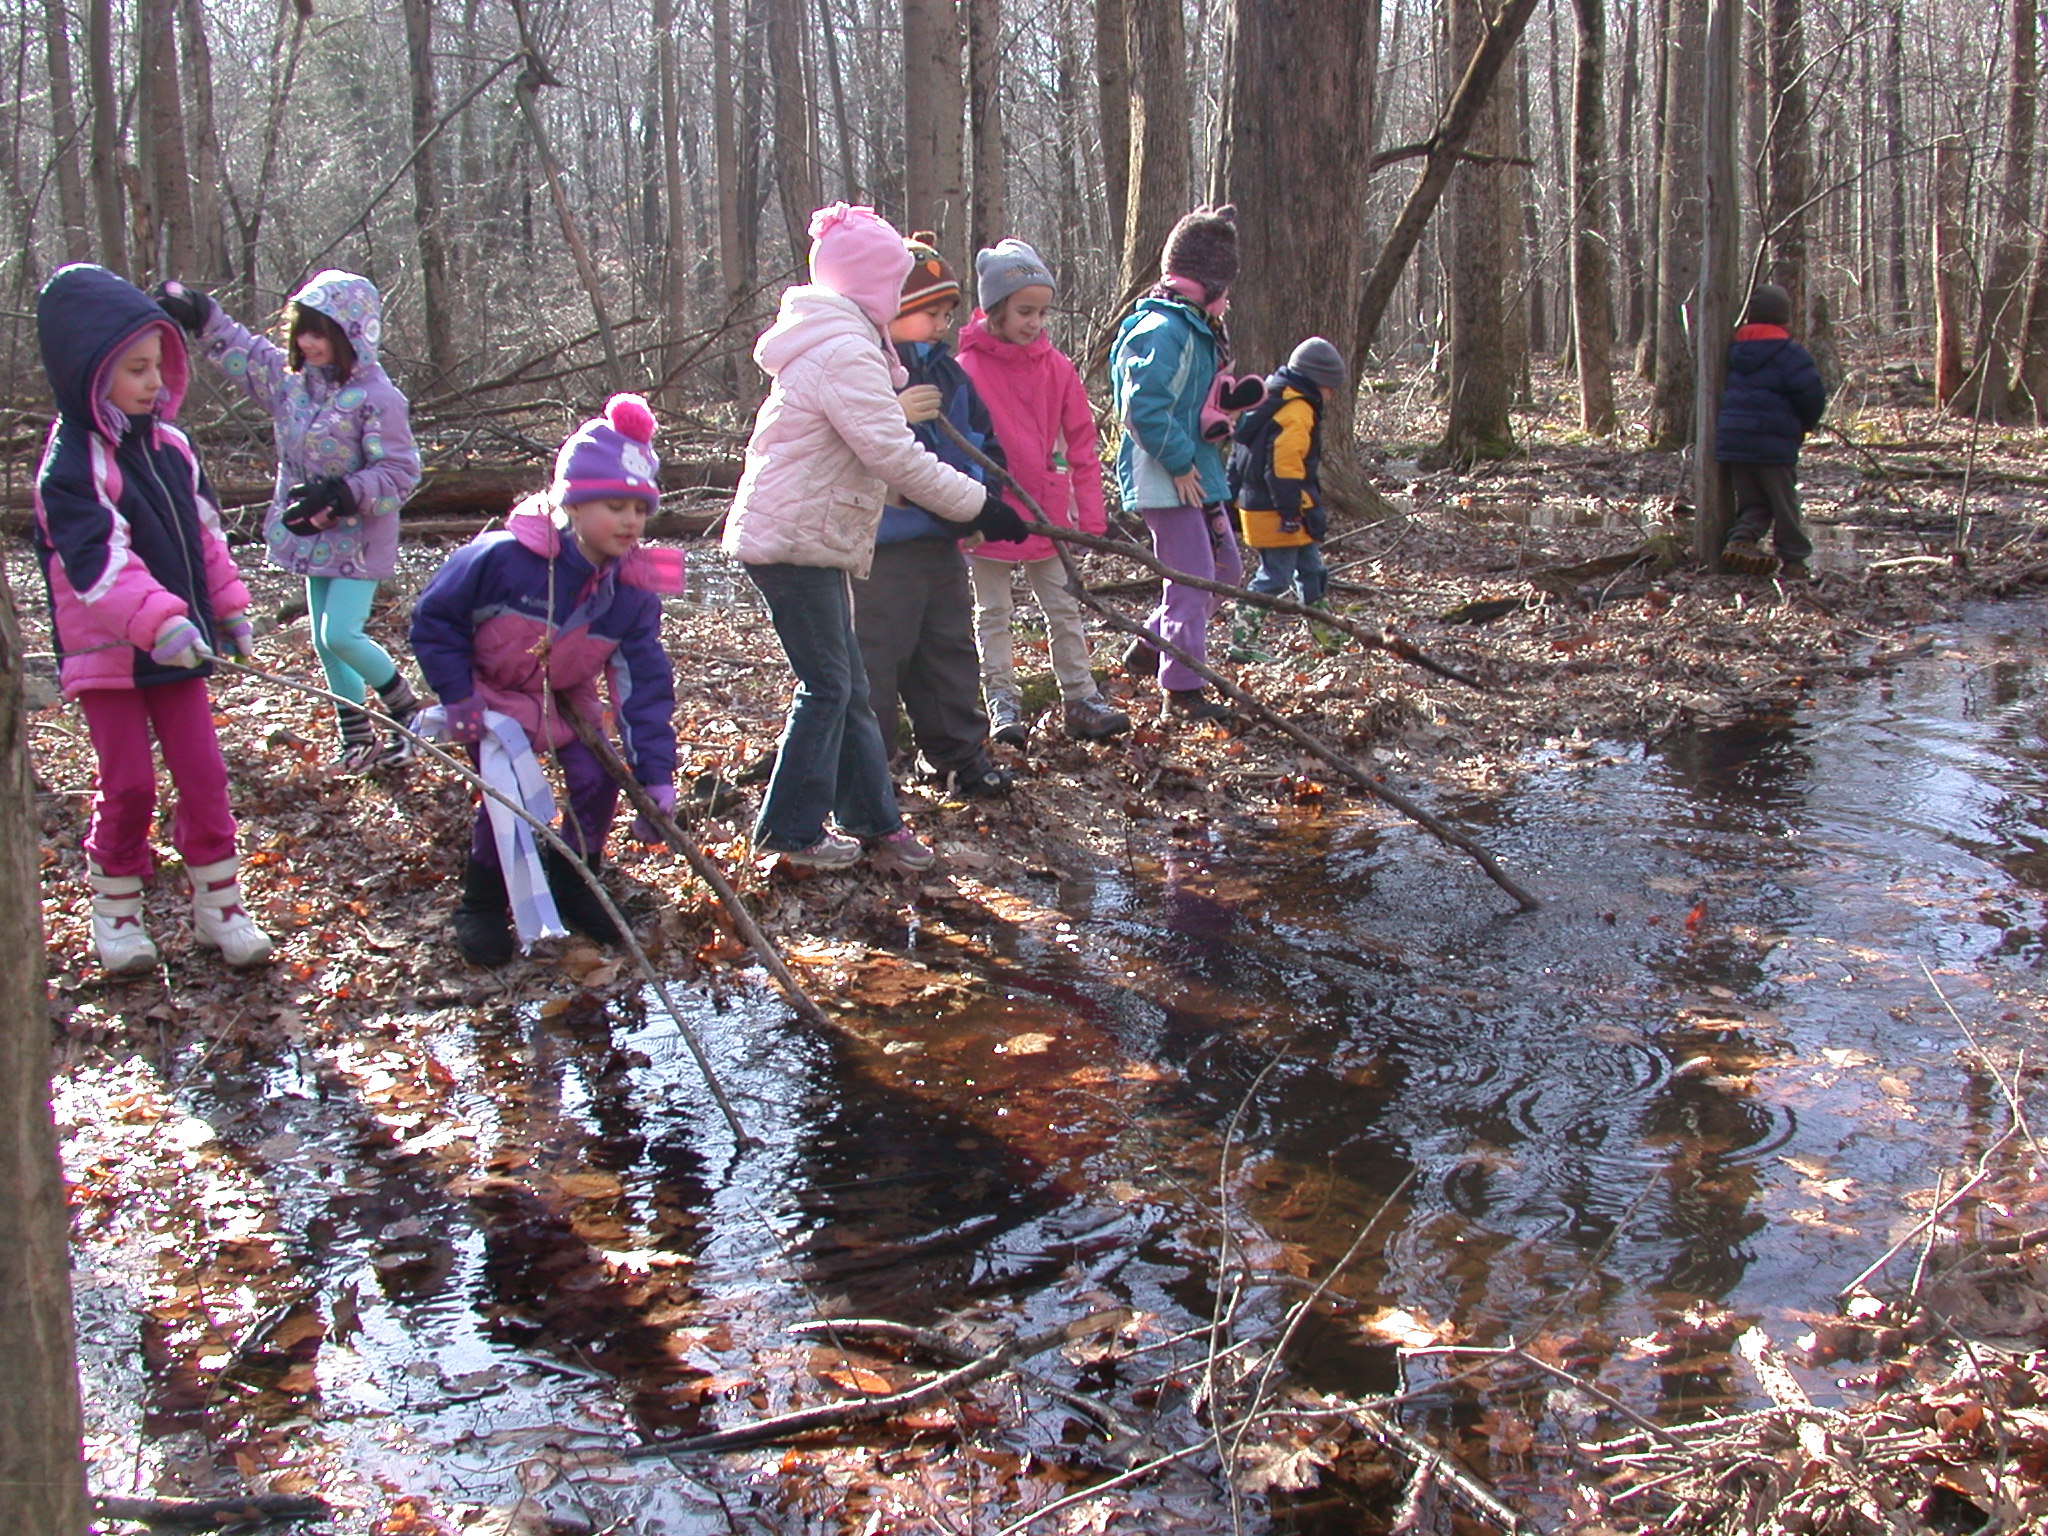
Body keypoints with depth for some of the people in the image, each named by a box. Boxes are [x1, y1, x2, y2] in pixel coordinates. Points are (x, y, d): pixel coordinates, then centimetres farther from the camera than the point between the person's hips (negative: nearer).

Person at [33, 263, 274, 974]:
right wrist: (158, 622, -41)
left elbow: (204, 528, 15)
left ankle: (219, 905, 17)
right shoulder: (71, 464, -17)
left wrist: (228, 606, 15)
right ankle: (115, 913, 19)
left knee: (204, 776, 6)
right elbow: (97, 559, -30)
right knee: (127, 787, 1)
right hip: (107, 653, -6)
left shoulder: (165, 442, 5)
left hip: (178, 642, 6)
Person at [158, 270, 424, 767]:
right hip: (314, 534, 8)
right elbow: (240, 349, 19)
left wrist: (339, 494, -28)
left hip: (361, 537, -8)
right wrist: (200, 315, 10)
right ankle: (357, 739, 25)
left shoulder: (376, 398, -19)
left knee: (340, 634, -16)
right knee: (323, 641, 11)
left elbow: (400, 474, -20)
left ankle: (405, 707, 8)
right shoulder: (289, 377, 2)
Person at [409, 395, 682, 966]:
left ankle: (572, 888, 15)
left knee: (598, 781, -9)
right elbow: (434, 619, -18)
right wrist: (459, 699, -19)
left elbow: (645, 683, -14)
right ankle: (482, 907, 4)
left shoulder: (634, 589, -18)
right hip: (493, 696, -4)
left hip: (567, 700, 4)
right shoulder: (502, 556, -31)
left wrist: (656, 771, -19)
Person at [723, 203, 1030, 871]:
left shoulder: (833, 343, 16)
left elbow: (875, 435, 24)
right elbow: (895, 455, -23)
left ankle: (873, 820, 18)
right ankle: (792, 830, 6)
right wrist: (978, 504, -18)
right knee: (828, 685, -4)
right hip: (794, 541, -11)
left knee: (847, 684, 12)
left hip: (805, 535, 11)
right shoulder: (845, 353, -19)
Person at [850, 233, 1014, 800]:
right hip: (885, 540, -8)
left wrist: (976, 494, -1)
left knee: (951, 647, 15)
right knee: (877, 655, -3)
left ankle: (961, 754, 26)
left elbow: (985, 443, 17)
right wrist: (894, 415, -32)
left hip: (943, 538, 8)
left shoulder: (948, 371, 12)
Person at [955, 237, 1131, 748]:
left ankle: (1080, 700, 16)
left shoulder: (1056, 367, 0)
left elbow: (1081, 444, 4)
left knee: (1065, 609, 9)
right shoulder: (968, 369, -11)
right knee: (993, 614, 8)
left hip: (1049, 513, 3)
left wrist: (1091, 515, 1)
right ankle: (1002, 703, 16)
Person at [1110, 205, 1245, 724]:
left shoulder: (1196, 328, 16)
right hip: (1166, 480, -11)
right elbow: (1142, 408, -26)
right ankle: (1182, 695, 1)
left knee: (1226, 565, 17)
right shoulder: (1162, 330, -18)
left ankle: (1151, 648, 28)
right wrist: (1180, 463, -20)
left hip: (1195, 475, 11)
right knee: (1192, 580, -7)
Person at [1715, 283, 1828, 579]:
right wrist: (1805, 425, 9)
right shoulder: (1789, 353, -9)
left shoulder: (1734, 350, 10)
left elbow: (1724, 390, 20)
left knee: (1752, 502, 13)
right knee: (1784, 504, 6)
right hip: (1774, 443, -5)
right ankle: (1794, 560, 11)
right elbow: (1812, 395, -12)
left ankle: (1740, 539, -12)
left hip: (1731, 440, 5)